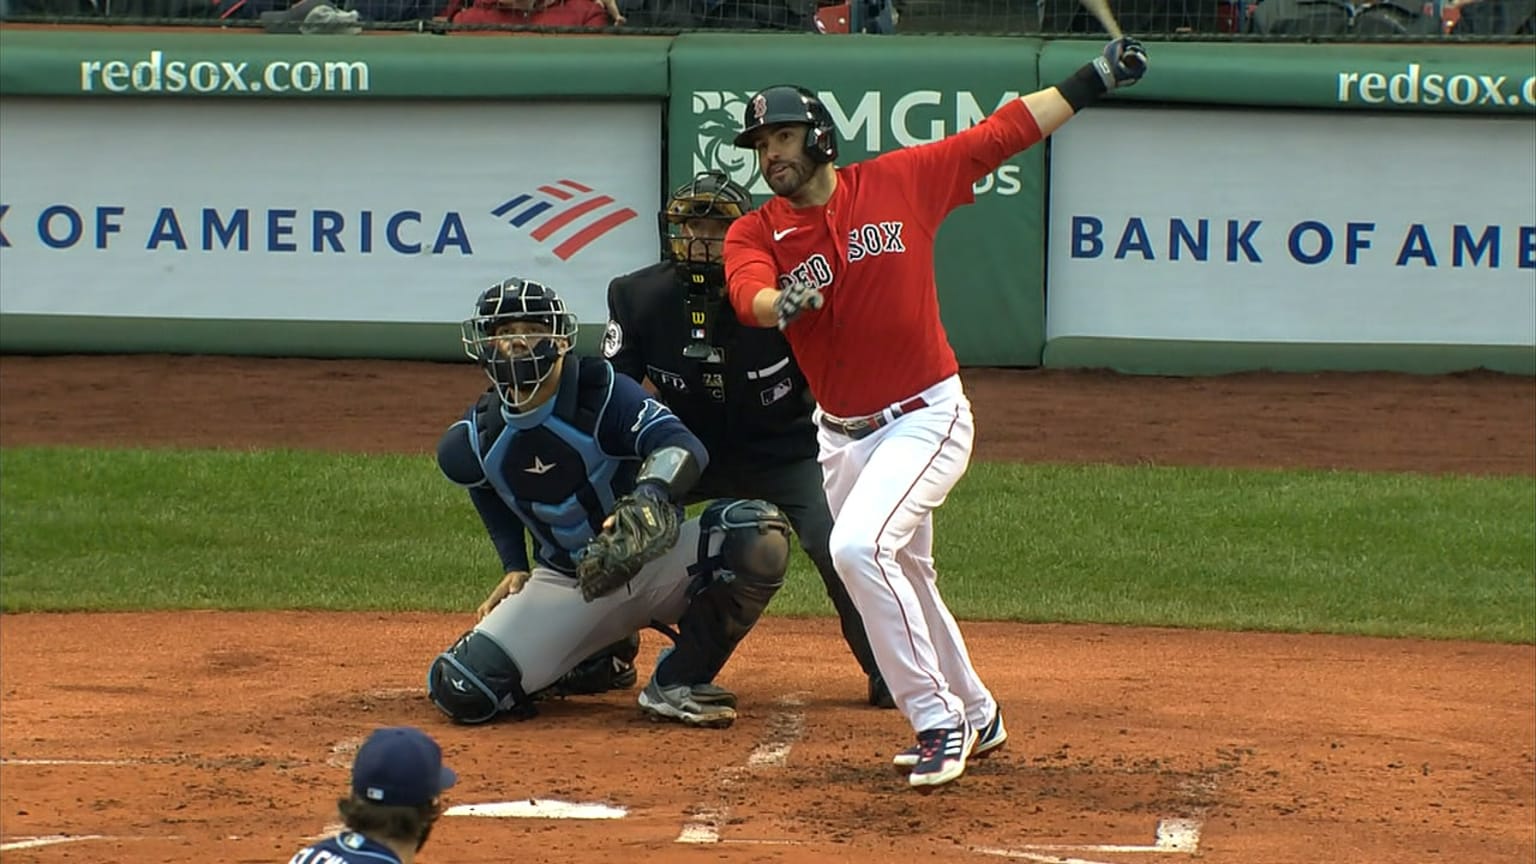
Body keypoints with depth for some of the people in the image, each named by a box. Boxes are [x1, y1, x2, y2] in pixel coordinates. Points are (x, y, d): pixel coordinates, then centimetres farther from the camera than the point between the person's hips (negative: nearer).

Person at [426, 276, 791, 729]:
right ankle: (596, 656, 12)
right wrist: (515, 567, 8)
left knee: (759, 533, -32)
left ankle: (678, 682, -15)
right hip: (566, 585, 2)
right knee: (460, 691, -17)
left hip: (653, 559, -2)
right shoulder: (476, 440, -4)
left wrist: (651, 495, -52)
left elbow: (685, 446, -32)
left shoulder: (601, 392, -17)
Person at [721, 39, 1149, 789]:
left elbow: (1004, 133, 2)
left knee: (860, 547, -25)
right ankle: (974, 714, 39)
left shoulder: (900, 181, -6)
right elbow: (748, 294, -25)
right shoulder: (755, 233, -3)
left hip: (926, 418, -5)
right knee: (900, 579, 18)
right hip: (841, 436, 5)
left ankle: (938, 720, -15)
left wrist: (1096, 78, 1)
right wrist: (780, 302, -48)